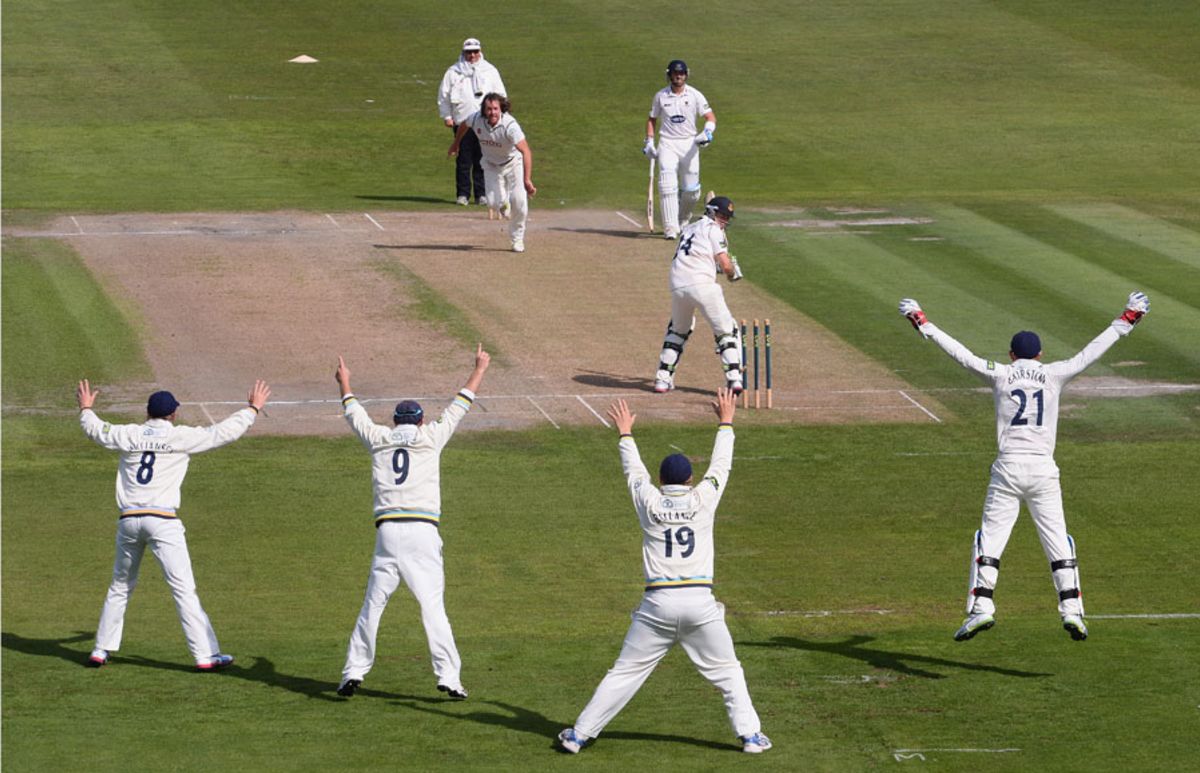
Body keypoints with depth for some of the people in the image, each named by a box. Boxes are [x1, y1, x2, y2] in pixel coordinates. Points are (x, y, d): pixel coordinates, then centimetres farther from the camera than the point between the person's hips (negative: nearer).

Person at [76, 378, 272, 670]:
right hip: (162, 520, -4)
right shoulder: (181, 437, 0)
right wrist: (253, 408, 18)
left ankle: (101, 650, 21)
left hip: (128, 520, 4)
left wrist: (86, 409, 47)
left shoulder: (128, 435, 9)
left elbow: (95, 428, 26)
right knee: (183, 589, -6)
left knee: (120, 587, 19)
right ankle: (205, 654, -10)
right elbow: (226, 431, 4)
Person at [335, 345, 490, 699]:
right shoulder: (431, 437, 10)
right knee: (432, 604, -5)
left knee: (373, 603, 8)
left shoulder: (379, 438, 15)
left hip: (388, 533, 2)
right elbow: (459, 406, 21)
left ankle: (354, 672, 5)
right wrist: (479, 369, 34)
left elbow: (354, 414, 32)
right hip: (422, 532, -2)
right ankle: (448, 675, -11)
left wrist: (344, 383, 51)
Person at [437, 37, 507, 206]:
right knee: (463, 161, -2)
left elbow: (500, 94, 14)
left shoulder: (490, 71, 12)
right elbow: (443, 94, 10)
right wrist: (446, 116, 2)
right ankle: (463, 194, 4)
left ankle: (482, 194, 7)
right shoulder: (454, 72, 8)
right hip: (462, 121, -1)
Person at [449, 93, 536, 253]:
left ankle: (517, 238, 9)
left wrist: (527, 179, -54)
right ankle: (504, 203, 33)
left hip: (513, 163, -3)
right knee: (493, 202, -7)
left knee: (518, 200, -15)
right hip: (491, 166, 3)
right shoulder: (476, 120, -23)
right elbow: (464, 125, 4)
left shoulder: (509, 125, -36)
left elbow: (526, 151, -44)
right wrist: (456, 144, 21)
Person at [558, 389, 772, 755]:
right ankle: (750, 735, 6)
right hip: (700, 602, -1)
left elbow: (634, 470, 23)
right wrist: (725, 423, 34)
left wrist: (625, 433, 40)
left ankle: (579, 734, 7)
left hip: (658, 604, 1)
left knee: (625, 673, 6)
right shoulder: (703, 499, 3)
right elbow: (720, 465, 19)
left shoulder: (649, 502, 4)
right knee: (727, 673, 12)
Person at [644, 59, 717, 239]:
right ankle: (670, 228, -18)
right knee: (667, 186, -16)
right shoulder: (660, 96, 4)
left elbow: (710, 117, -2)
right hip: (667, 144, 0)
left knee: (691, 190, 2)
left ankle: (682, 221, 30)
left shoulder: (695, 95, 0)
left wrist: (707, 133, -21)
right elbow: (652, 119, 15)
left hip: (689, 143, 0)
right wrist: (649, 142, 4)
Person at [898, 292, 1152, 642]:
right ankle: (1071, 610, -3)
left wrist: (924, 325, 14)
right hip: (1043, 470, 1)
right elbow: (1090, 354, 11)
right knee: (1058, 541, 6)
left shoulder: (1000, 375, 5)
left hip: (1008, 469, -1)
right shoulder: (1054, 375, 6)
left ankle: (982, 606, -9)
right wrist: (1125, 322, 19)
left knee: (990, 538, 3)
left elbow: (960, 353, 6)